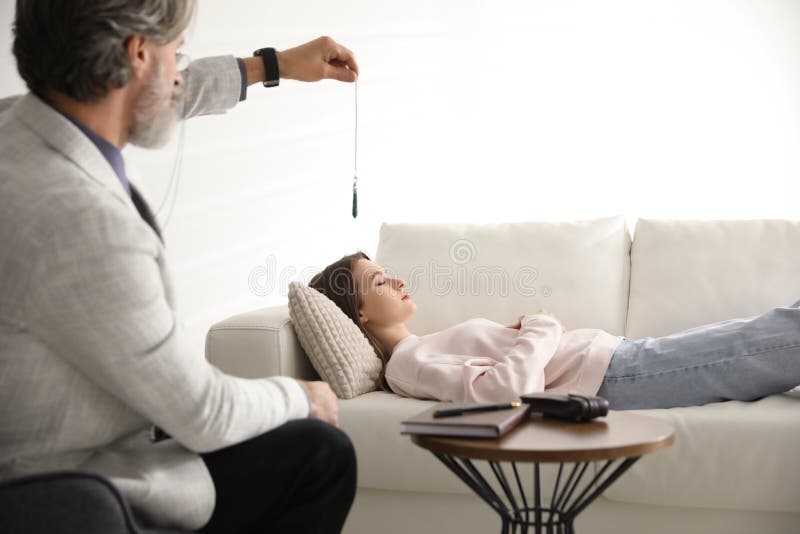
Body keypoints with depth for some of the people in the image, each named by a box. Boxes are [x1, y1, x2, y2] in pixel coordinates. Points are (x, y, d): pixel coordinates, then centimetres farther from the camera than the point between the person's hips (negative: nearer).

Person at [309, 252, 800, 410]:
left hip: (619, 356, 10)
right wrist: (541, 328, -10)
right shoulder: (406, 366, -12)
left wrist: (527, 330, 3)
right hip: (613, 375, -10)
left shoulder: (419, 352, 17)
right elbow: (511, 388, -26)